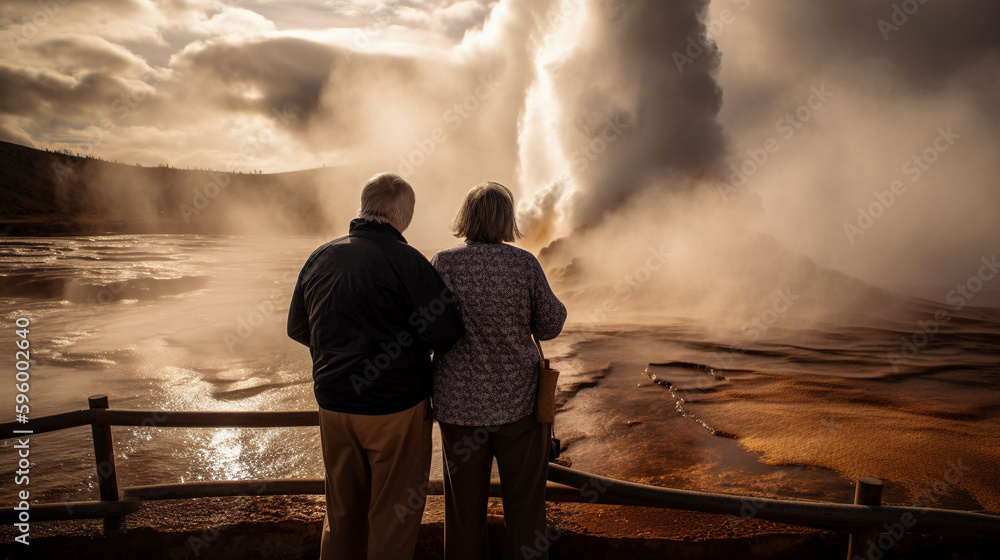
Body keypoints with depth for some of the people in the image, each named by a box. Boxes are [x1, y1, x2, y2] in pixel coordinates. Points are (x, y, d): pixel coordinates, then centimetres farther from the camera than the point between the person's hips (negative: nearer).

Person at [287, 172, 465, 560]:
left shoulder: (320, 258, 3)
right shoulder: (405, 261, -17)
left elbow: (298, 328, 12)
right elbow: (446, 334, -21)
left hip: (333, 404, 6)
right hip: (395, 408, -6)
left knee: (343, 509, 22)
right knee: (395, 513, 11)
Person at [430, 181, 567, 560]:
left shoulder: (443, 265, -9)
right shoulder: (525, 264, -10)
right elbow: (550, 326, -3)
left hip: (461, 405, 1)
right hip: (519, 402, -1)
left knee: (465, 508, 17)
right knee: (525, 506, 15)